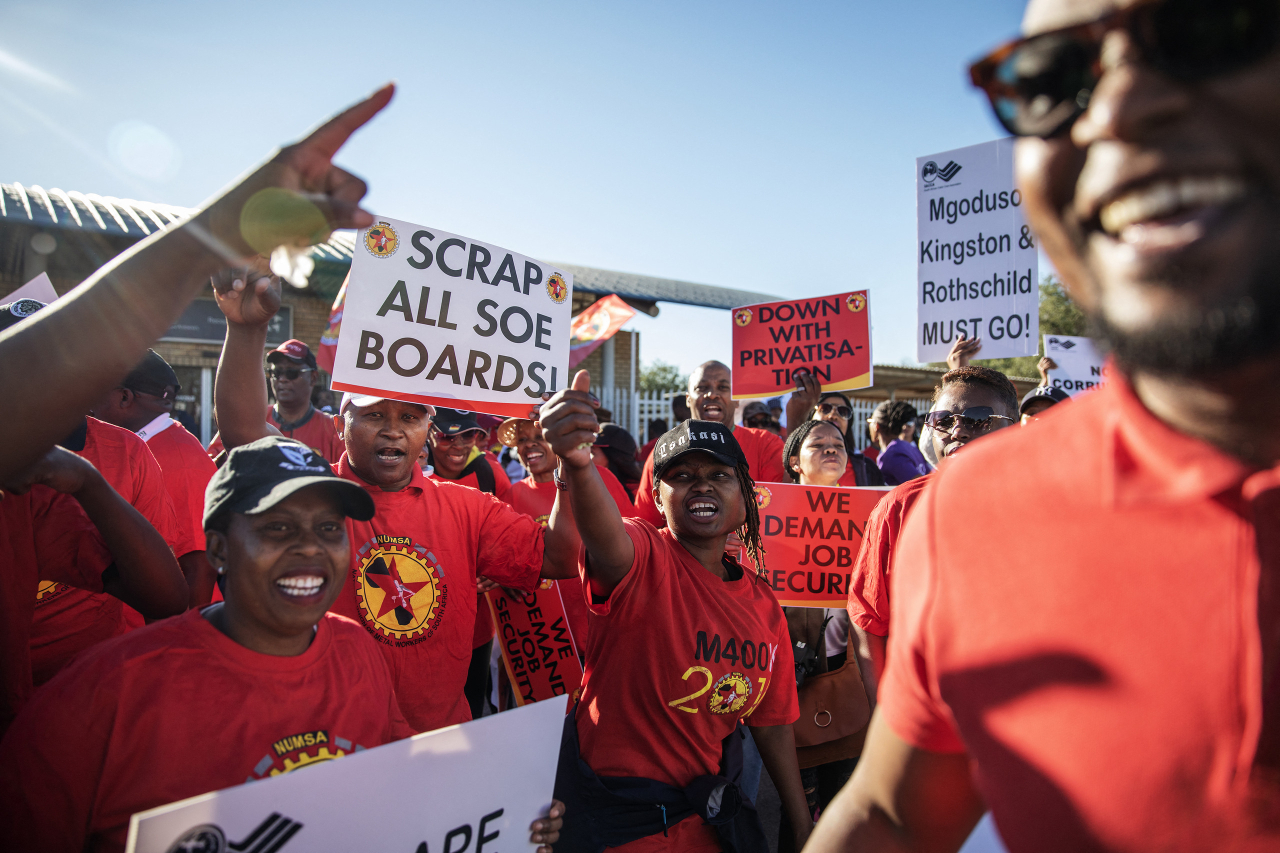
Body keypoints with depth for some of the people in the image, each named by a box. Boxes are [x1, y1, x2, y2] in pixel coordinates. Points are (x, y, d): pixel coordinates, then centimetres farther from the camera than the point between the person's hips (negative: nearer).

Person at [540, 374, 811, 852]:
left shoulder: (763, 602, -1)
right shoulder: (644, 559, -19)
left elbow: (773, 721, 8)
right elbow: (607, 541, -44)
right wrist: (576, 462, -64)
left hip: (705, 812, 5)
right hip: (611, 814, -5)